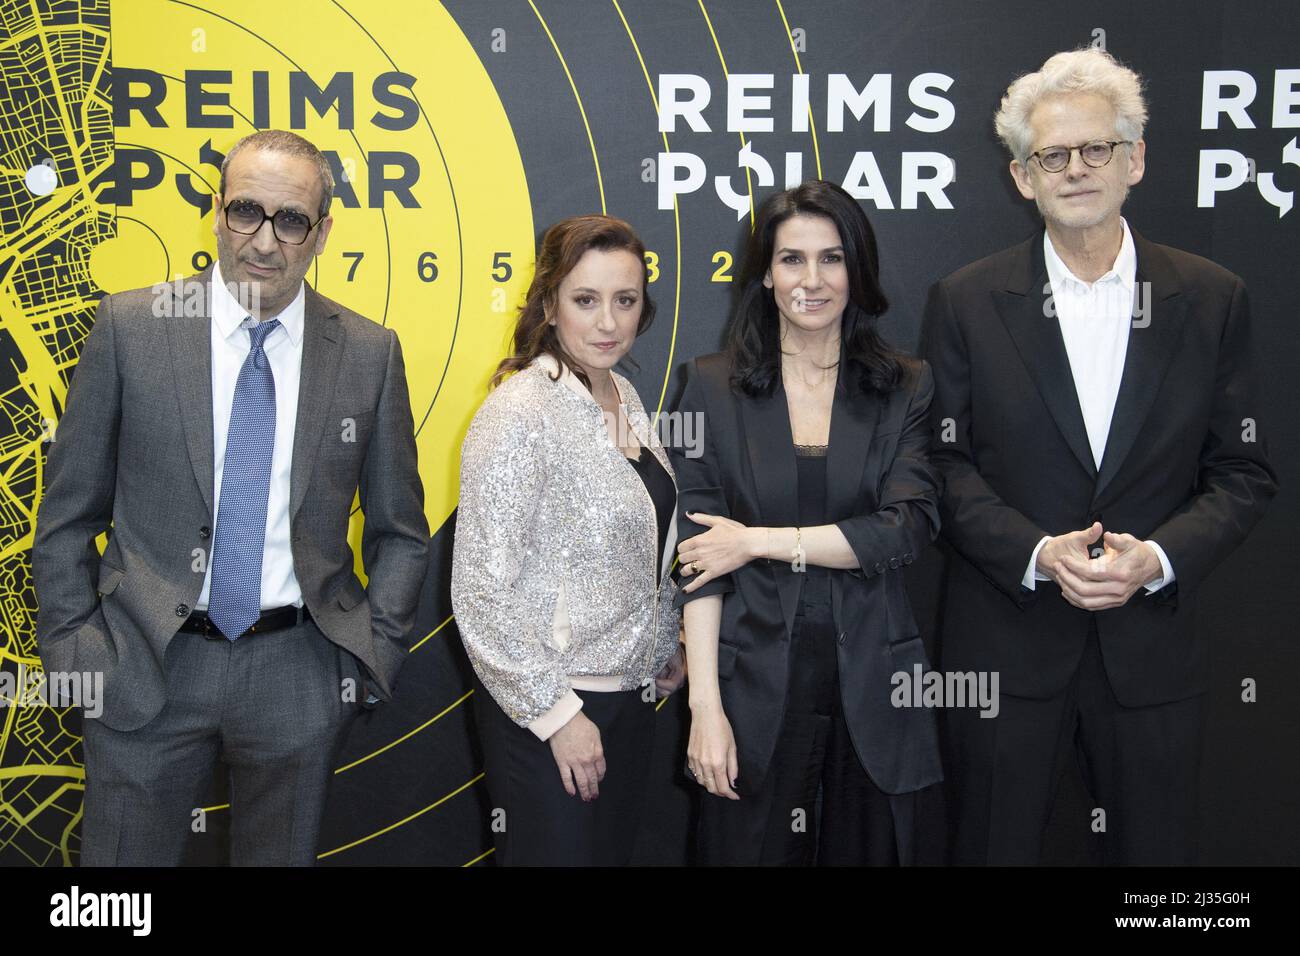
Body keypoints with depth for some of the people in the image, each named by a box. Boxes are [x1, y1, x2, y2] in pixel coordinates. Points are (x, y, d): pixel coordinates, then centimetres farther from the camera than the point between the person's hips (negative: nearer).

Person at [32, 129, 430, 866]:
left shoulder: (369, 354, -1)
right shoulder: (131, 327, -3)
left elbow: (400, 530, 7)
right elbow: (69, 514, 3)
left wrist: (374, 655, 0)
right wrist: (71, 647, -2)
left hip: (298, 675, 1)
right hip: (146, 670, 0)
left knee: (282, 857, 18)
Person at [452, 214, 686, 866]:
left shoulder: (624, 397, 6)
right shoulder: (518, 415, -19)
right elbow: (481, 591, -21)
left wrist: (665, 646, 16)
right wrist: (555, 712, -18)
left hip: (631, 696, 8)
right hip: (545, 715, -8)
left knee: (614, 853, 18)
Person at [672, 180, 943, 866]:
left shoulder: (905, 388, 3)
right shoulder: (715, 386, 1)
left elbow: (909, 527, -10)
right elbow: (697, 552, -4)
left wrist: (760, 540, -13)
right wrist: (705, 705, -10)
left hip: (872, 686, 1)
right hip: (755, 686, -1)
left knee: (868, 851, 14)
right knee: (750, 850, 10)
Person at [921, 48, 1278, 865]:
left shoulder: (1212, 299, 1)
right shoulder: (966, 302, -1)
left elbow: (1245, 474, 2)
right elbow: (945, 463, -3)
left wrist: (1159, 556, -15)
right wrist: (1037, 554, -17)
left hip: (1155, 643, 1)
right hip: (1007, 640, -1)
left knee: (1156, 847, 15)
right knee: (996, 848, 13)